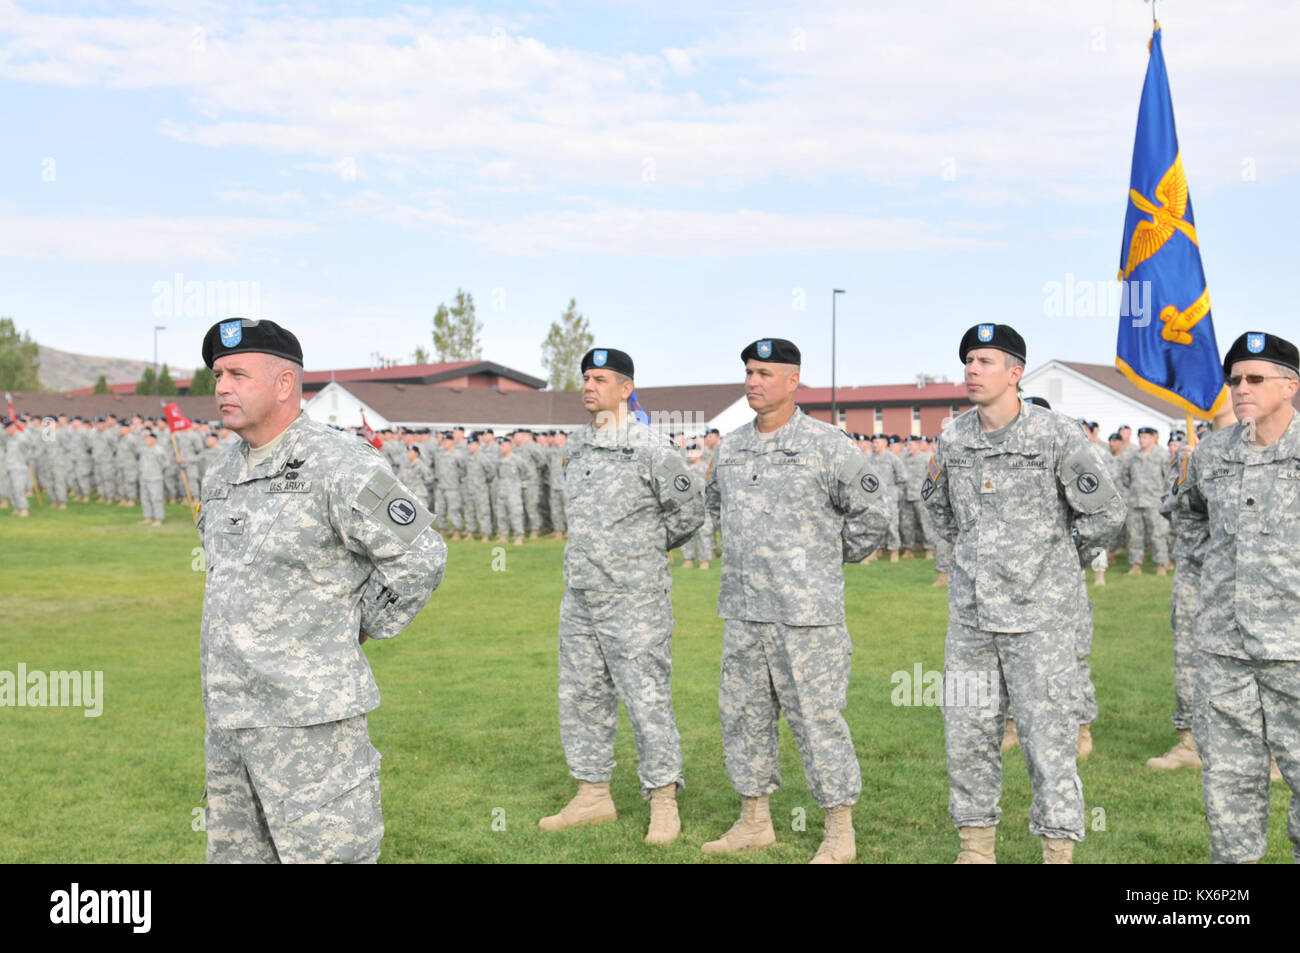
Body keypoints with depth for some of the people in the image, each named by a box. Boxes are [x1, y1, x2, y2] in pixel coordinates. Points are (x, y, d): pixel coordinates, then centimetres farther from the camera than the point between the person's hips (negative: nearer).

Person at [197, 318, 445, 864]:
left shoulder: (339, 465, -13)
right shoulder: (221, 473, 13)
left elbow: (420, 556, -14)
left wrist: (357, 631, -7)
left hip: (307, 715, -8)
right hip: (227, 713, 9)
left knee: (327, 851, -3)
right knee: (236, 851, 17)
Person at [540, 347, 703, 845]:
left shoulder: (650, 449, -10)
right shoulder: (576, 449, 12)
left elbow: (689, 509, -4)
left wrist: (647, 547, 4)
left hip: (634, 600, -7)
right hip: (579, 598, 8)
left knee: (648, 700, -3)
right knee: (580, 698, 13)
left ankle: (663, 802, 8)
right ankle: (593, 795, 25)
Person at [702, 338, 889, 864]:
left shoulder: (827, 444, -9)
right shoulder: (730, 446, 10)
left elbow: (873, 512, -4)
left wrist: (830, 559, 2)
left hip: (805, 612, -6)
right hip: (740, 609, 7)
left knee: (817, 717, -2)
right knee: (742, 714, 12)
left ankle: (840, 833, 10)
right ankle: (754, 822, 26)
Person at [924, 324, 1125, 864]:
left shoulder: (1057, 435, -8)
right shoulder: (953, 439, 5)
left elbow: (1106, 513, 0)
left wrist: (1054, 561, 6)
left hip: (1039, 615, -5)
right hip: (970, 614, 5)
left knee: (1047, 734, -2)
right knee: (966, 732, 9)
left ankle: (1058, 849, 10)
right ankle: (976, 847, 22)